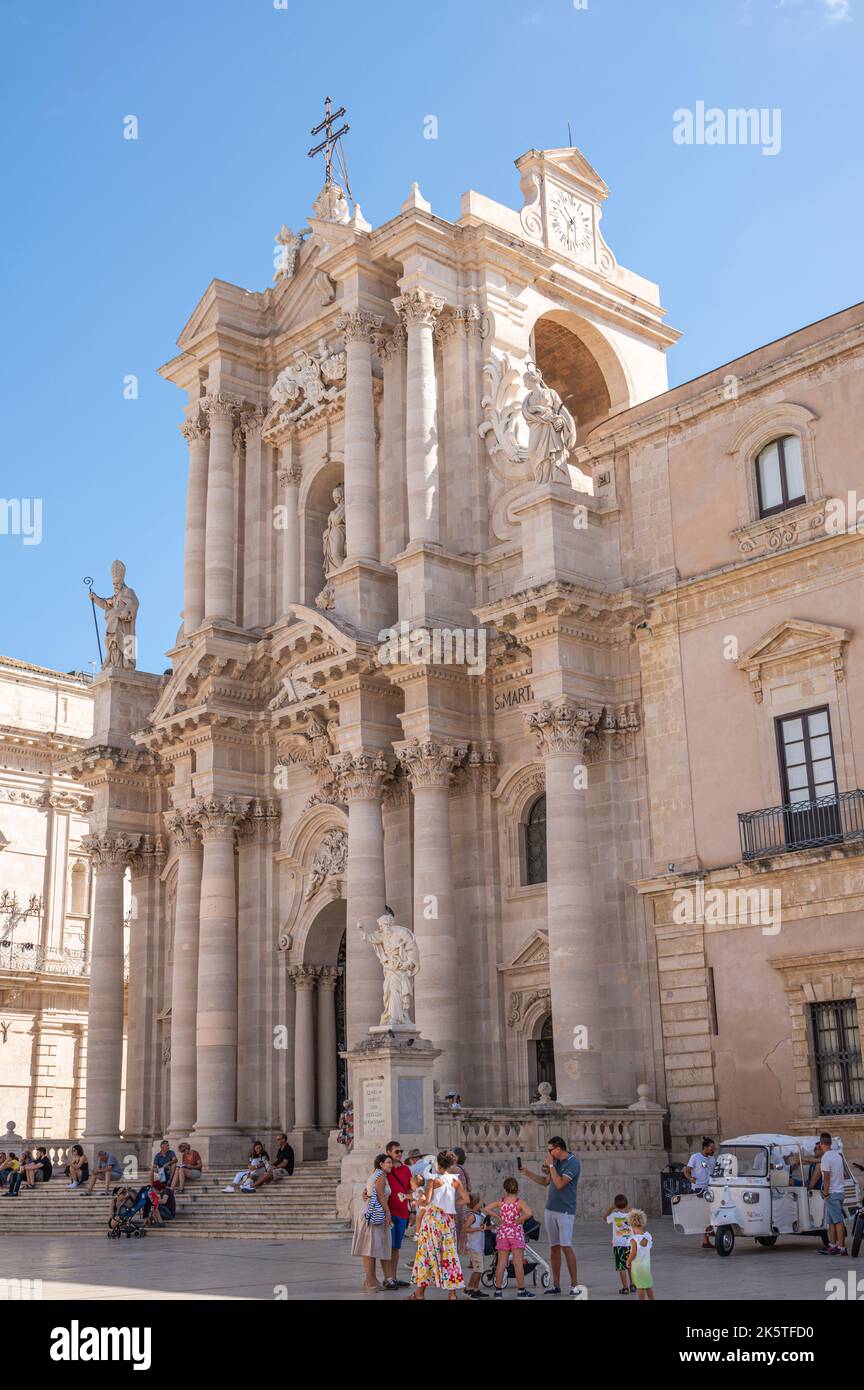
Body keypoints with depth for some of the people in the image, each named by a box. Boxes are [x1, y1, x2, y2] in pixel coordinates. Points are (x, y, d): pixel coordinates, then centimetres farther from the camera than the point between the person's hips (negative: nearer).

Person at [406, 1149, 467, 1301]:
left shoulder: (434, 1179, -5)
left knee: (427, 1252, 3)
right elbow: (466, 1199, 4)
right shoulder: (455, 1180, 6)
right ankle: (452, 1292, 2)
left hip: (433, 1216, -3)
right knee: (449, 1253, 6)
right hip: (449, 1219, 3)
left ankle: (420, 1292, 7)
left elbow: (426, 1201, -14)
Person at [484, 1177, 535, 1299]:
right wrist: (519, 1220, -11)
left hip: (503, 1233, 3)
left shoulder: (500, 1201, 1)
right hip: (516, 1233, -3)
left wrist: (498, 1217, 1)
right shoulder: (520, 1202, -8)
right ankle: (521, 1291, 1)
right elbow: (529, 1213, -24)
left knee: (501, 1262, 6)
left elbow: (486, 1209, -2)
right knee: (518, 1262, -1)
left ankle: (498, 1290, 8)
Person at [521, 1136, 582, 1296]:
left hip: (565, 1211, -7)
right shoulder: (556, 1161, 12)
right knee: (554, 1247, 7)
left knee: (566, 1247, -11)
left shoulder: (573, 1163, -13)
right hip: (550, 1209, 7)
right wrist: (528, 1173, 11)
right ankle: (556, 1284, 11)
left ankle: (574, 1285, -7)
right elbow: (546, 1182, 21)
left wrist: (551, 1165, -15)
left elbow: (560, 1184, -21)